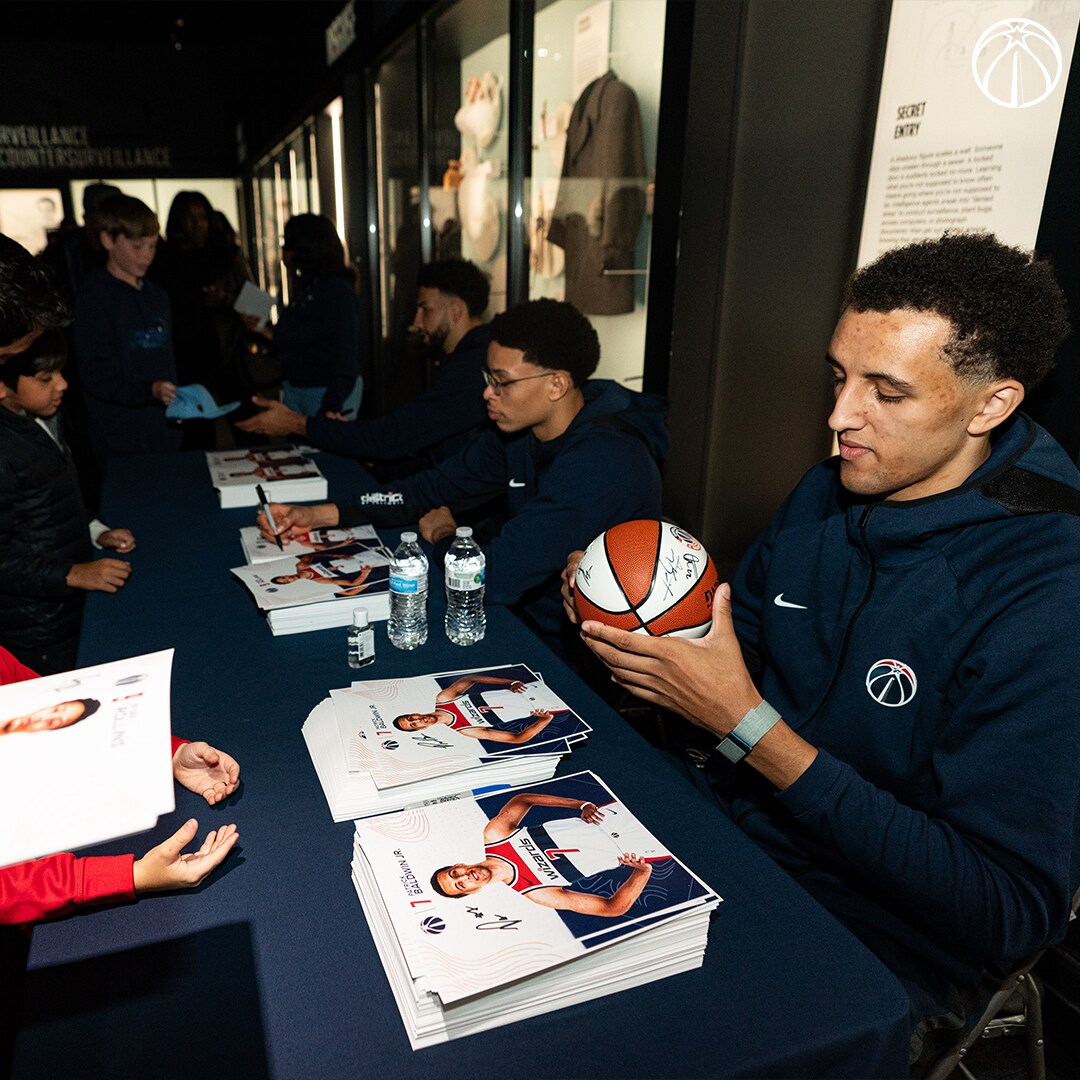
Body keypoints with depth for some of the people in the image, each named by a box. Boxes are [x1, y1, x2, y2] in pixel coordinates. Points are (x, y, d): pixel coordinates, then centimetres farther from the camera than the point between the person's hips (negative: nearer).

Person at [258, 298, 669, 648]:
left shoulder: (598, 463, -31)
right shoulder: (519, 429, -2)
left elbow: (493, 579, -33)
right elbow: (436, 486, 7)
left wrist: (443, 537, -9)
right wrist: (322, 514, -1)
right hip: (526, 616, 7)